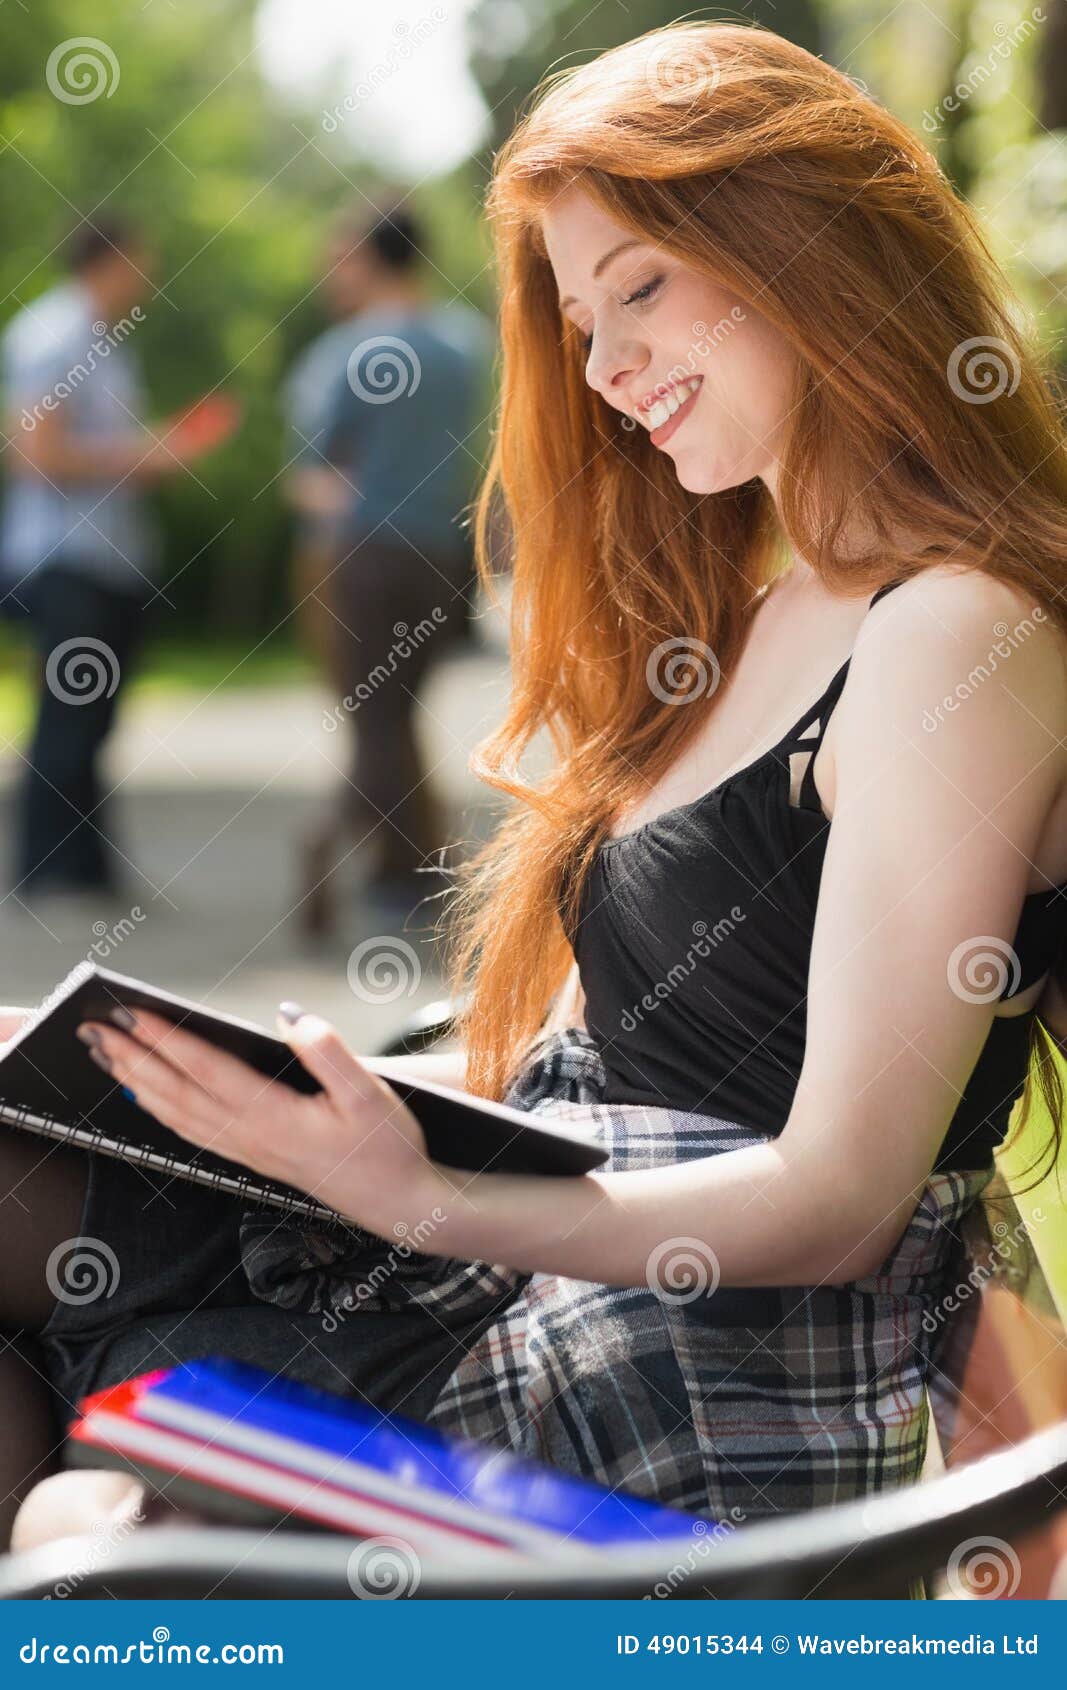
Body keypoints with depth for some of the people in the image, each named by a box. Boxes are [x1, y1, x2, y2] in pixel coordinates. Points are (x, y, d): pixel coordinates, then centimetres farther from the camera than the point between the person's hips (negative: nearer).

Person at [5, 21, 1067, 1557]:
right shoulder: (749, 614, 16)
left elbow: (842, 1201, -19)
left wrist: (419, 1195, -29)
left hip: (716, 1387, -9)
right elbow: (561, 1060, 14)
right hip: (521, 1239, 9)